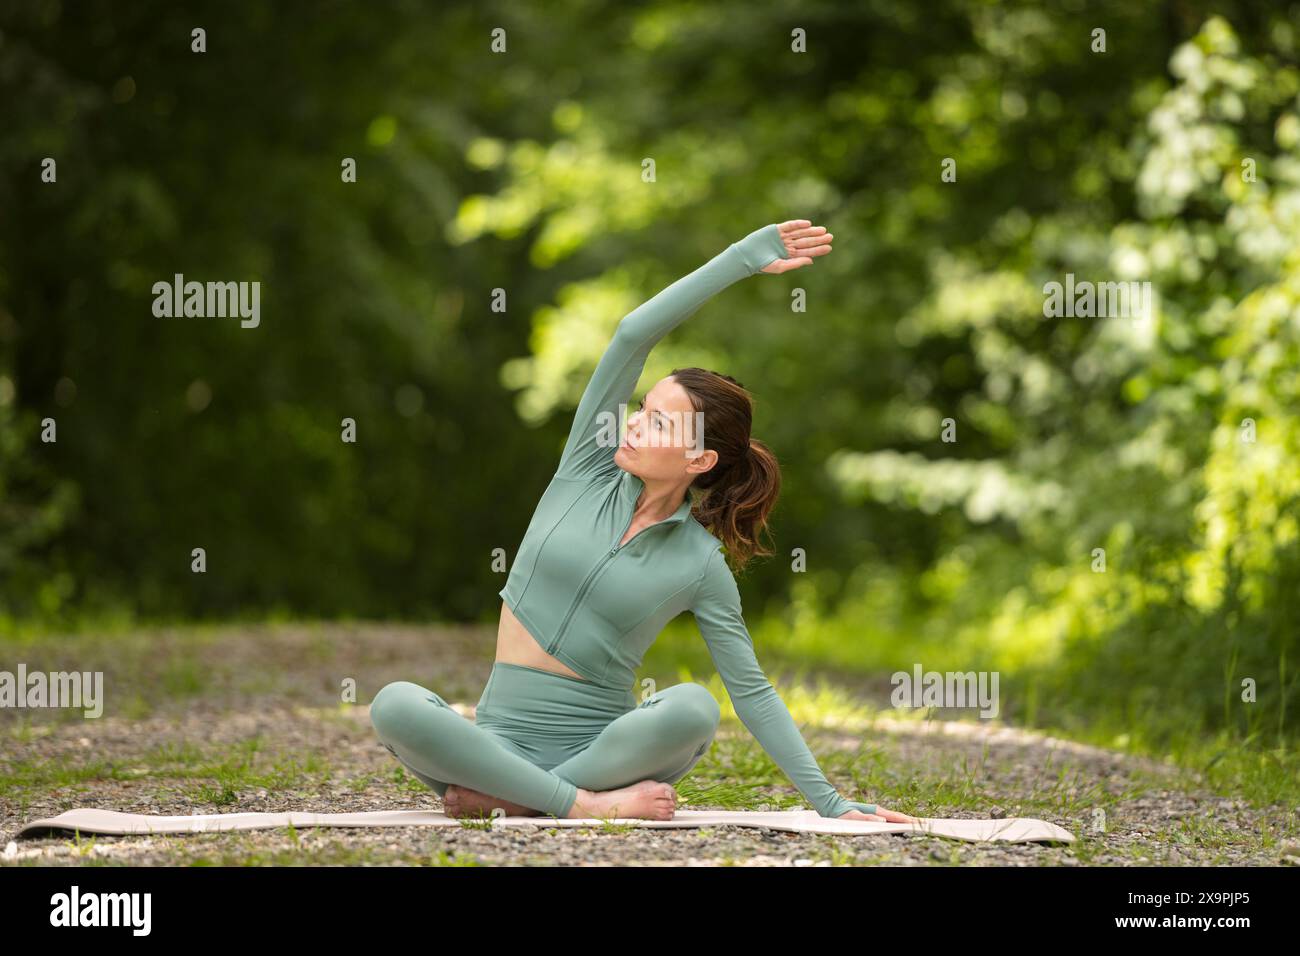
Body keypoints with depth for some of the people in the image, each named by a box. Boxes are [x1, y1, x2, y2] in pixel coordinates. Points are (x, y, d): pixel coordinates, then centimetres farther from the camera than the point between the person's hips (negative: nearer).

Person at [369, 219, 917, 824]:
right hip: (503, 736, 1)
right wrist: (742, 257, -10)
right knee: (395, 705, -30)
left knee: (692, 707, -34)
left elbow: (751, 692, 3)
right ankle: (586, 804, -26)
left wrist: (828, 801, -3)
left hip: (599, 744, -1)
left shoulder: (701, 566, 0)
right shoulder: (589, 471, 4)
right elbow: (633, 335, -4)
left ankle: (505, 796, -24)